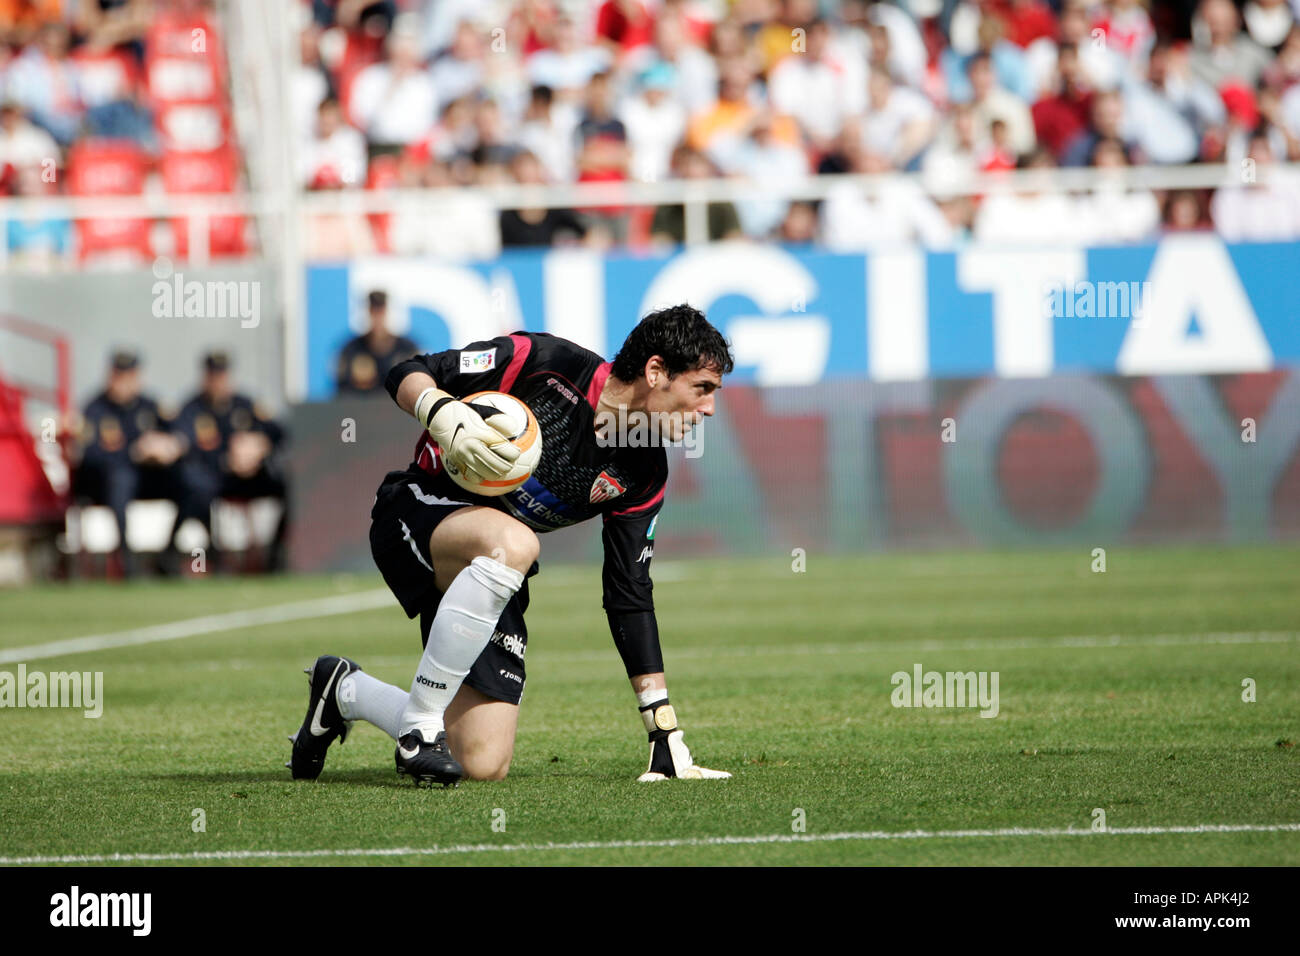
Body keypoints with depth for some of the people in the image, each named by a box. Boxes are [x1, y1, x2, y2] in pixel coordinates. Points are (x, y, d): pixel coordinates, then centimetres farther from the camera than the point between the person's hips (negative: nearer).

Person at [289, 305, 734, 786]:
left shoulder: (644, 479, -1)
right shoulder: (545, 363, -16)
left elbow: (629, 598, 4)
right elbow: (408, 375, -10)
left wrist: (666, 734, 0)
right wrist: (444, 415, -35)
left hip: (488, 576, 6)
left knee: (484, 764, -9)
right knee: (512, 543, -41)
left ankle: (347, 693, 20)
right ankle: (421, 723, -26)